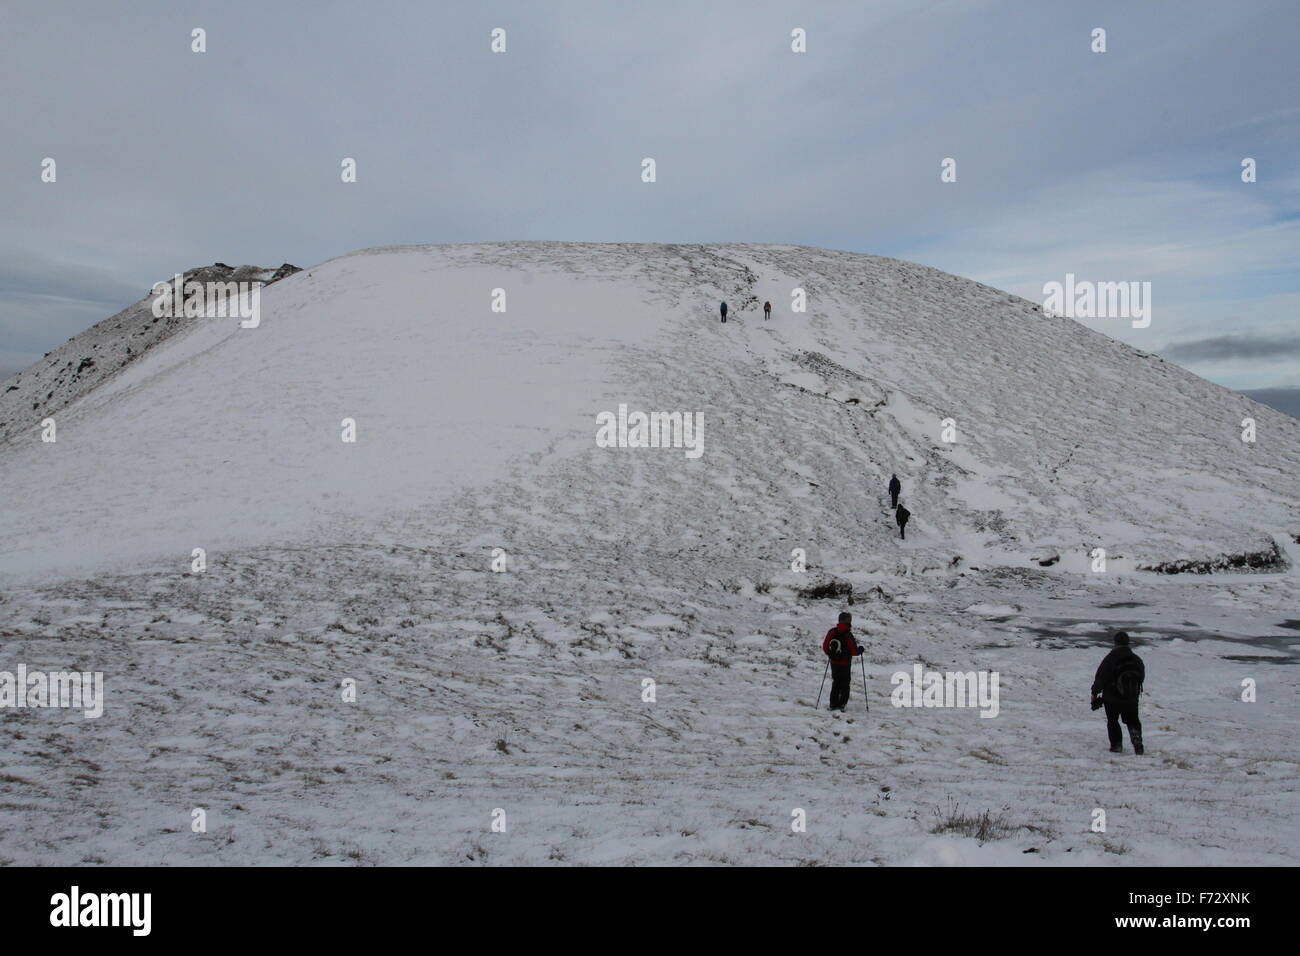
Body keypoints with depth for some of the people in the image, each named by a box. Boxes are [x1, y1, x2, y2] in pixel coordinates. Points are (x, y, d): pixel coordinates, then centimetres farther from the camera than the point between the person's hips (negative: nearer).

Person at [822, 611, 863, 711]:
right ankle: (841, 704, 6)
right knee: (845, 684, 10)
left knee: (836, 684, 16)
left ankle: (833, 704, 16)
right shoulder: (848, 635, -19)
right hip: (845, 664, -5)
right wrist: (860, 649, 5)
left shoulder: (832, 632, -4)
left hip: (834, 662, 5)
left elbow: (825, 646, 1)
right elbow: (854, 651, -16)